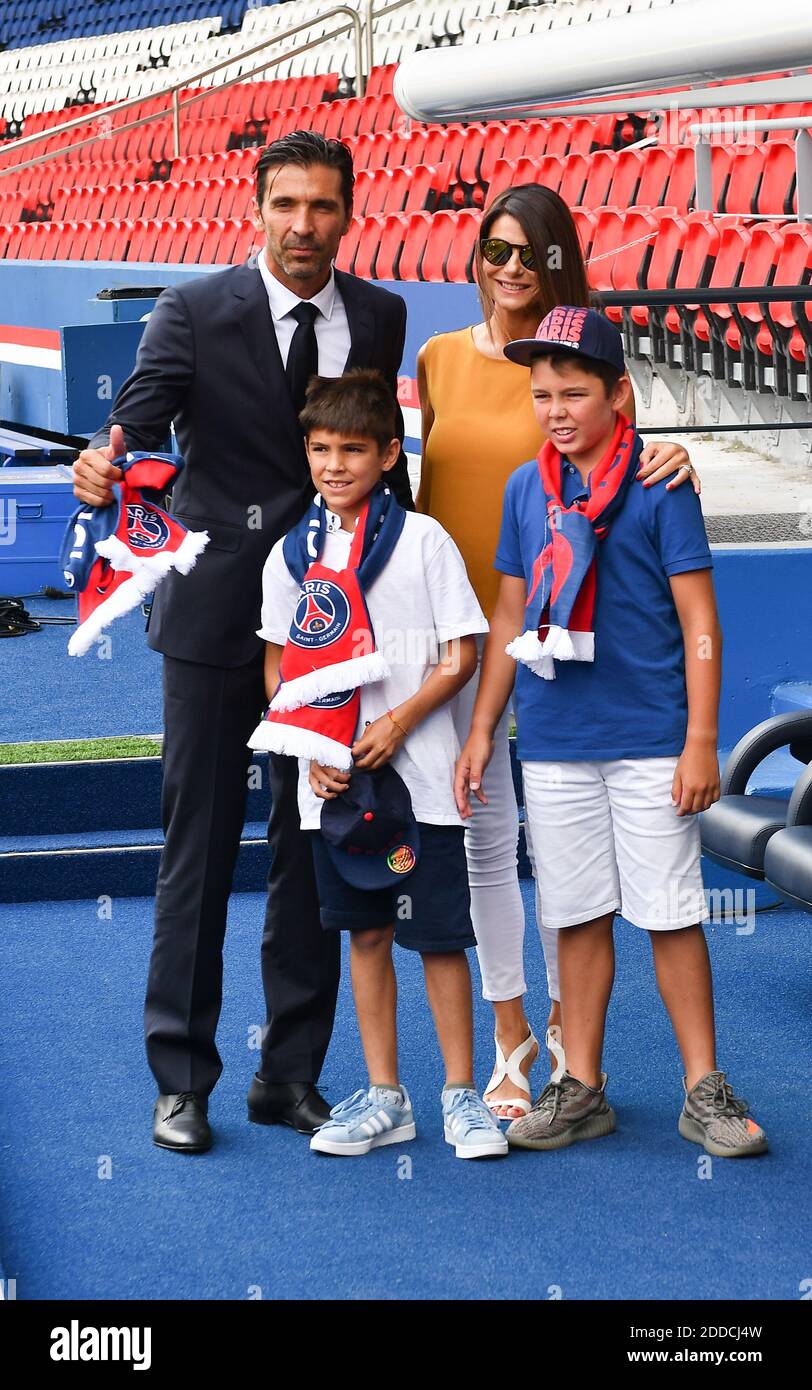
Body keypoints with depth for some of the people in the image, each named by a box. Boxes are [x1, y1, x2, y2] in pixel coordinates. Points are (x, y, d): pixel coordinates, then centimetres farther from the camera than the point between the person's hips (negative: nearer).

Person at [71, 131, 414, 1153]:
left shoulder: (379, 317, 6)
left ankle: (291, 1073, 21)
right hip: (219, 613, -4)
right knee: (198, 844, 2)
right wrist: (106, 465, -42)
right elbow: (141, 414, -20)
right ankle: (182, 1078, 12)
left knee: (315, 848, 10)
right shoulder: (196, 312, -6)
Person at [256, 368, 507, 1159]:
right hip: (333, 781, 4)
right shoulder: (292, 552, 6)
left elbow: (461, 654, -4)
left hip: (417, 772, -4)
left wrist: (400, 721, -16)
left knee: (438, 935, 0)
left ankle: (460, 1094, 11)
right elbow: (278, 666, 11)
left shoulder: (422, 540, -4)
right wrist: (312, 750, -3)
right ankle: (384, 1098, 19)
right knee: (365, 933, 11)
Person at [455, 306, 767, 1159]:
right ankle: (581, 1089, 19)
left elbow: (698, 619, -5)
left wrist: (701, 740, -10)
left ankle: (704, 1090, 10)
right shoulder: (526, 488, 8)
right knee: (577, 917, 10)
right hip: (553, 744, 4)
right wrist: (481, 730, 12)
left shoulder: (660, 485, -5)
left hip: (650, 742, -4)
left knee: (671, 914, 0)